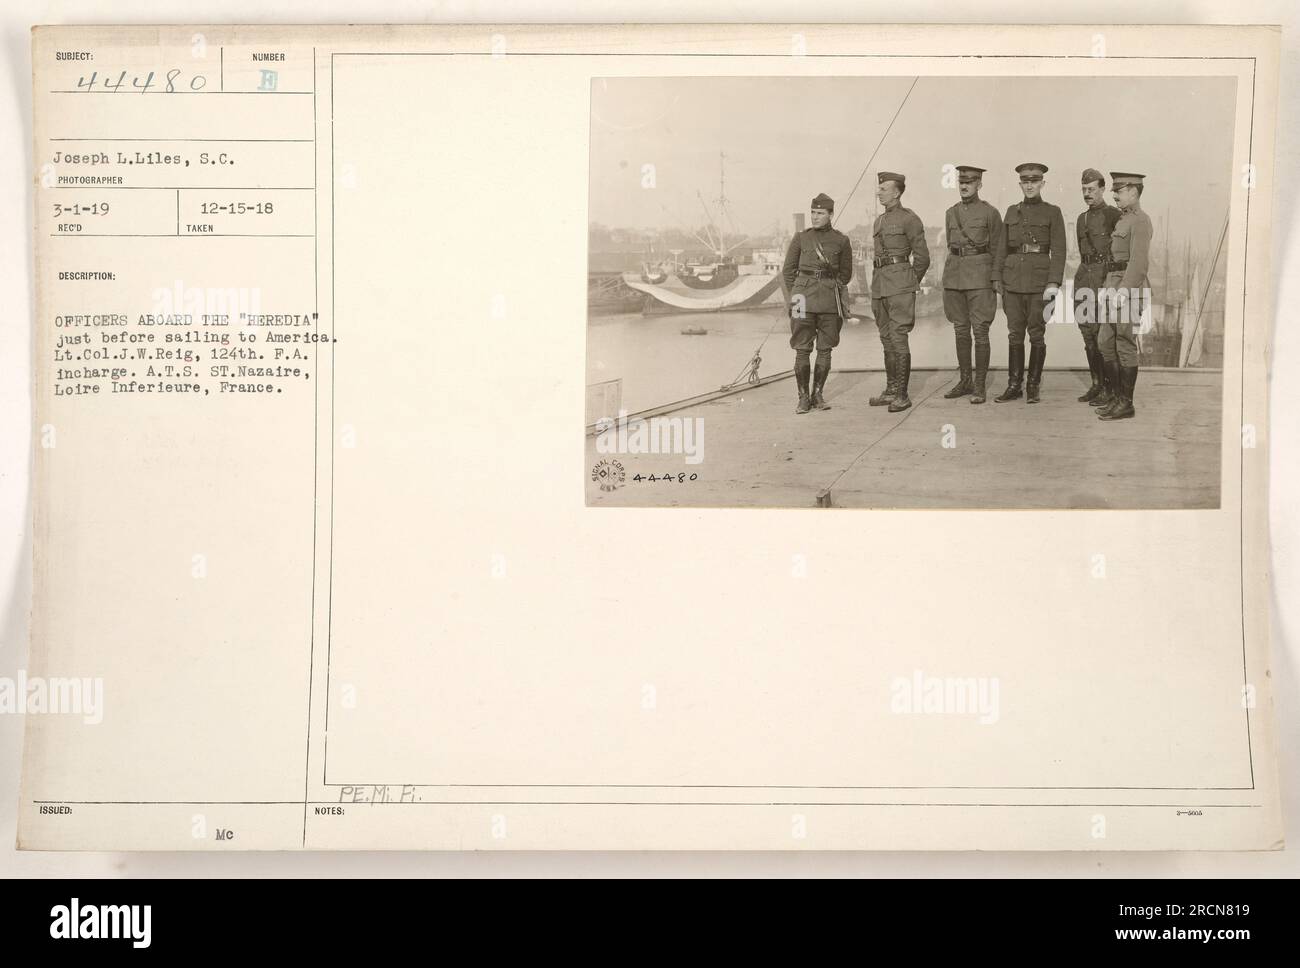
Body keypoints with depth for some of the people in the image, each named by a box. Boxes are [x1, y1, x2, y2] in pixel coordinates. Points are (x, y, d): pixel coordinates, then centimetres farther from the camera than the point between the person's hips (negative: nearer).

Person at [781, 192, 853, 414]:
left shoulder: (841, 241, 4)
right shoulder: (800, 238, 3)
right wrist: (796, 296, 8)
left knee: (825, 349, 4)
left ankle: (817, 395, 14)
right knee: (802, 350, -3)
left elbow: (845, 273, 15)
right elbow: (788, 271, 10)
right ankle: (803, 398, 3)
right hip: (804, 297, -1)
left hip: (830, 299, 1)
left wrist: (830, 292, 13)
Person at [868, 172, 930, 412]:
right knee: (886, 339, 11)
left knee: (898, 338, -10)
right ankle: (891, 391, 18)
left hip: (900, 285, -8)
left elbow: (922, 257, -4)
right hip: (879, 285, 8)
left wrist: (909, 285, 2)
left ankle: (902, 395, -8)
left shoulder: (909, 218, -6)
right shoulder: (879, 221, 17)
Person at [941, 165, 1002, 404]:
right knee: (960, 330, 9)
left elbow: (998, 249, 1)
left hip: (980, 274, -5)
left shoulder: (990, 212, -1)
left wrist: (995, 281, -4)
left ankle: (979, 385, -1)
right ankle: (965, 381, 17)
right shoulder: (951, 213, 13)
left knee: (980, 331, -5)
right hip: (954, 274, 5)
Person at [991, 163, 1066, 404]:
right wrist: (997, 278, 5)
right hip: (1013, 280, 3)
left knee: (1037, 334, 1)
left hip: (1039, 280, -3)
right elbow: (1001, 247, 14)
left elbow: (1058, 251, -4)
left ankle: (1034, 387, 9)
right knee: (1014, 334, 4)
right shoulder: (1012, 212, 12)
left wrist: (1054, 283, -13)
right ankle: (1014, 386, 10)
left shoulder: (1052, 213, 1)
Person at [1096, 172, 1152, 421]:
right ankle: (1117, 397, 19)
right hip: (1114, 286, 9)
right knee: (1105, 343, 10)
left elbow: (1139, 261, -19)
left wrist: (1123, 291, -24)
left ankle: (1126, 404, 2)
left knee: (1125, 346, -5)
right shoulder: (1123, 219, 19)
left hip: (1130, 288, -9)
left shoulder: (1140, 221, -10)